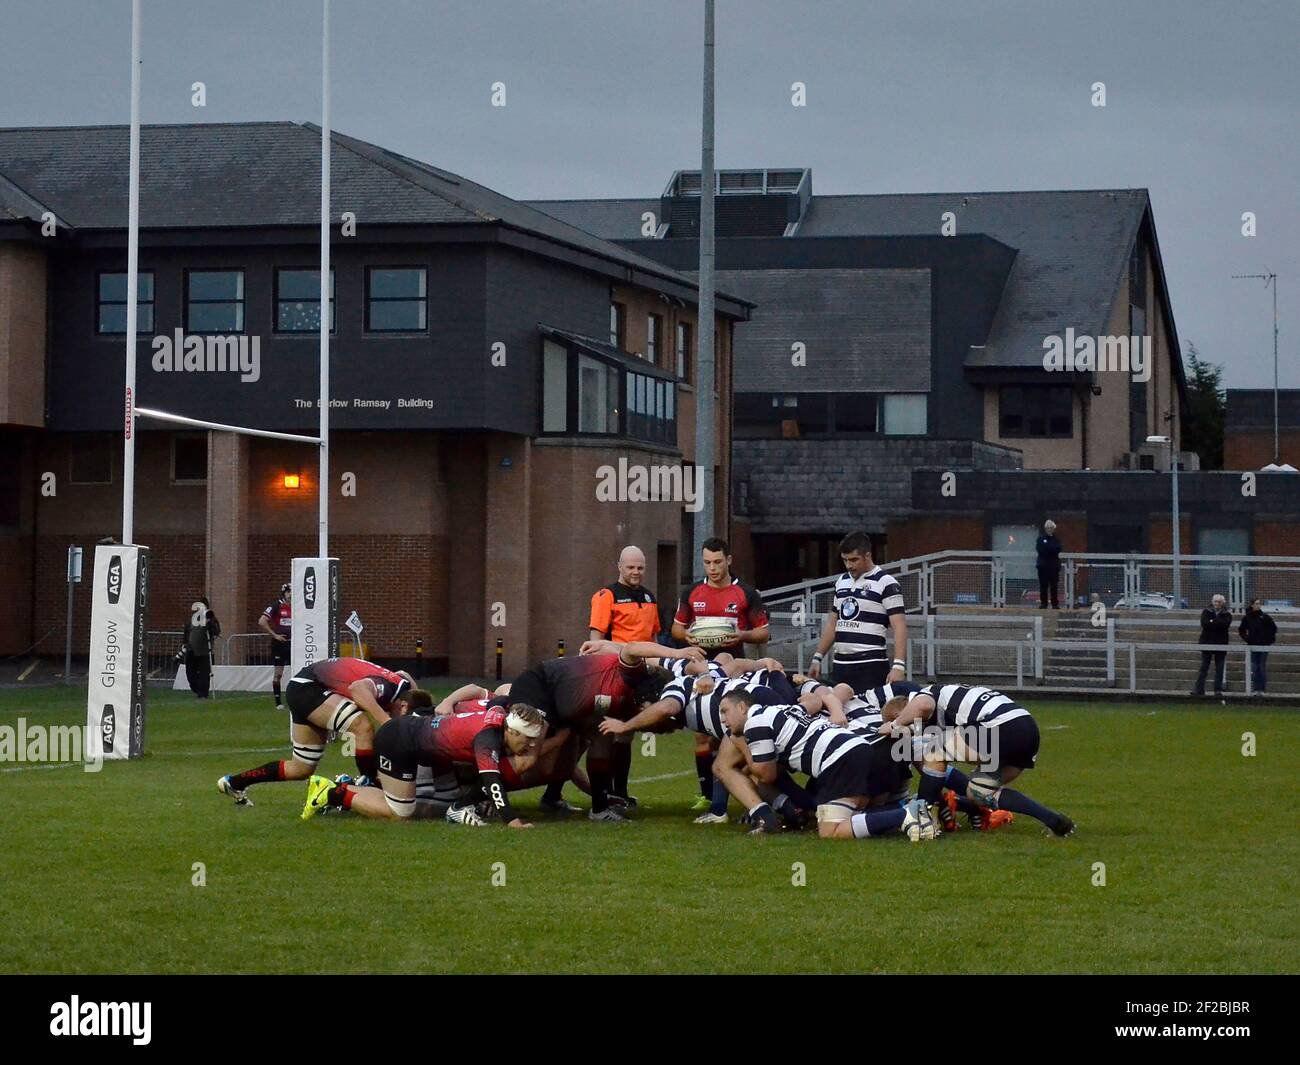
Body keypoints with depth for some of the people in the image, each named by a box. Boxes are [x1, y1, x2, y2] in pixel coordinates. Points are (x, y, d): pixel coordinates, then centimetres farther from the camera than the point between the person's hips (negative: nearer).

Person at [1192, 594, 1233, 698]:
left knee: (1219, 668, 2)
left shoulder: (1226, 614, 4)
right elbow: (1204, 623, -12)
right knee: (1203, 667, 1)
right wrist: (1218, 624, -14)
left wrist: (1212, 621, -13)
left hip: (1221, 644, 0)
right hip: (1207, 642, 0)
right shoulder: (1206, 612, 5)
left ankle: (1218, 689, 6)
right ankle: (1199, 689, 2)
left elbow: (1226, 624, -16)